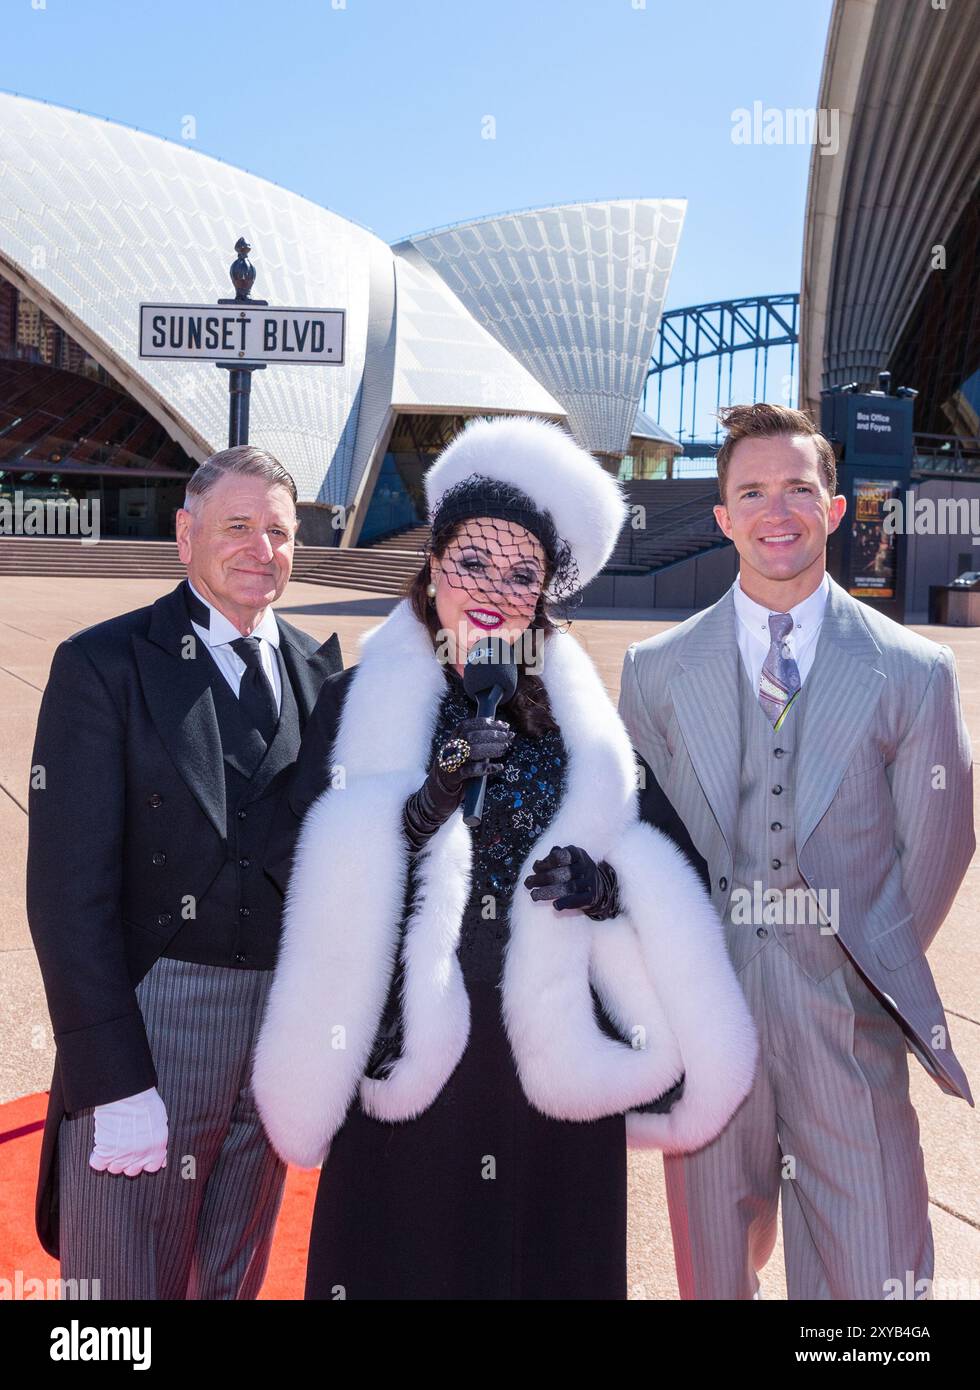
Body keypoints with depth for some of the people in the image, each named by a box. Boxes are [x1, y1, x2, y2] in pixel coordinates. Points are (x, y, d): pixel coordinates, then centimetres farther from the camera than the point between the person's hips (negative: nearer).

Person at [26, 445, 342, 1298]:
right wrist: (114, 1082, -16)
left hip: (285, 1025, 5)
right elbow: (68, 891, -13)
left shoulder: (318, 668, 5)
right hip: (148, 1022, -4)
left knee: (235, 1278, 21)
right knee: (126, 1278, 10)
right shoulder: (103, 664, -9)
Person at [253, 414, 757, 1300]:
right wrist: (429, 803, -22)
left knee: (546, 1262, 12)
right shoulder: (361, 703, -1)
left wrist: (603, 884, -13)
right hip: (407, 1055, -1)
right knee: (407, 1262, 9)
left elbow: (657, 871, 8)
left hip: (553, 1058, 2)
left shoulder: (582, 718, 5)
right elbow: (310, 877, -8)